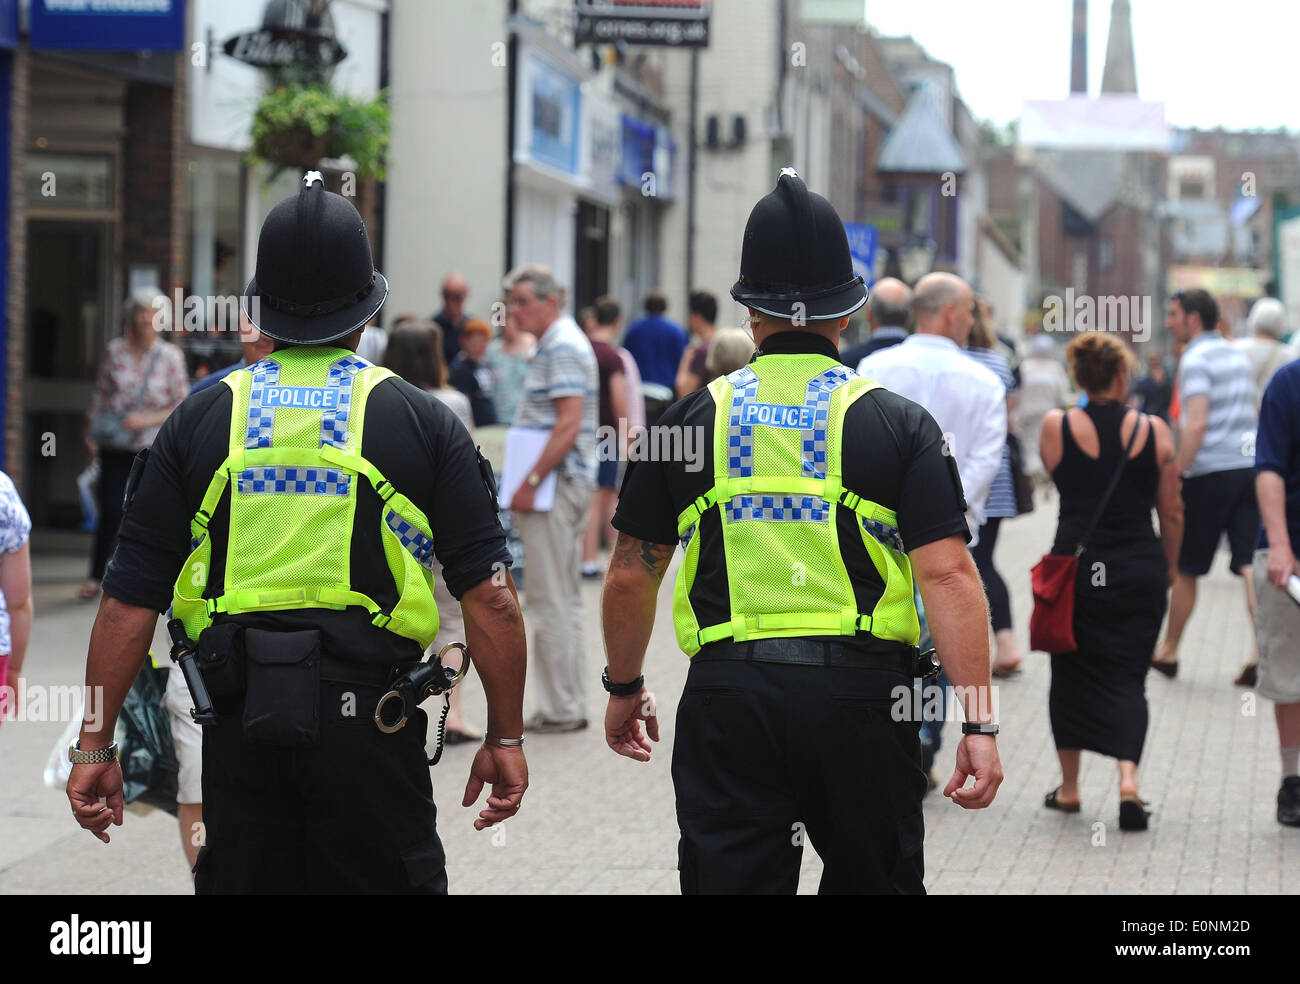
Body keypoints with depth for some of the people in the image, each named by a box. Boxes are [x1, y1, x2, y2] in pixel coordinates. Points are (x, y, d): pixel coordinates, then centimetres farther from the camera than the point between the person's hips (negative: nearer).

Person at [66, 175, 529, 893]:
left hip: (238, 725, 2)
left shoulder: (199, 420, 5)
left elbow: (127, 603, 2)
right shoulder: (422, 421, 2)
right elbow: (490, 597, -3)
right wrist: (505, 738, 5)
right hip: (369, 721, -1)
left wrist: (94, 746, 8)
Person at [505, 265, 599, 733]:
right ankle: (569, 704, 18)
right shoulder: (554, 345, 19)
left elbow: (569, 425, -22)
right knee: (563, 598, 13)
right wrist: (531, 482, 19)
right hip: (560, 484, 11)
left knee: (550, 598, -7)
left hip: (556, 483, -11)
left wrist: (530, 481, -21)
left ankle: (561, 708, -4)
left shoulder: (563, 348, -14)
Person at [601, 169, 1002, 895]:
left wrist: (624, 688, 25)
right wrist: (980, 724, -8)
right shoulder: (900, 423, 1)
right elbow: (948, 573, -8)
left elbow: (630, 577, 10)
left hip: (728, 698, 0)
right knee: (874, 880, 16)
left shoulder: (691, 419, 5)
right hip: (861, 692, 0)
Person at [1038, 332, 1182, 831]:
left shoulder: (1056, 426, -5)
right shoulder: (1154, 431, -3)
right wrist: (1167, 570, 16)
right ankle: (1128, 780, -14)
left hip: (1075, 565, 0)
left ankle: (1069, 787, 22)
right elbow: (1172, 514, 2)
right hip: (1139, 570, 0)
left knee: (1072, 674, 15)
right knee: (1126, 677, 6)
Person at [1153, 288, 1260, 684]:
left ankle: (1168, 651, 21)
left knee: (1186, 569, 8)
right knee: (1251, 565, -2)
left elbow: (1197, 425, -19)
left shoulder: (1196, 359, -9)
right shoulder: (1238, 355, 16)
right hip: (1250, 464, 7)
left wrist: (1175, 475, -18)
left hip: (1211, 473, -7)